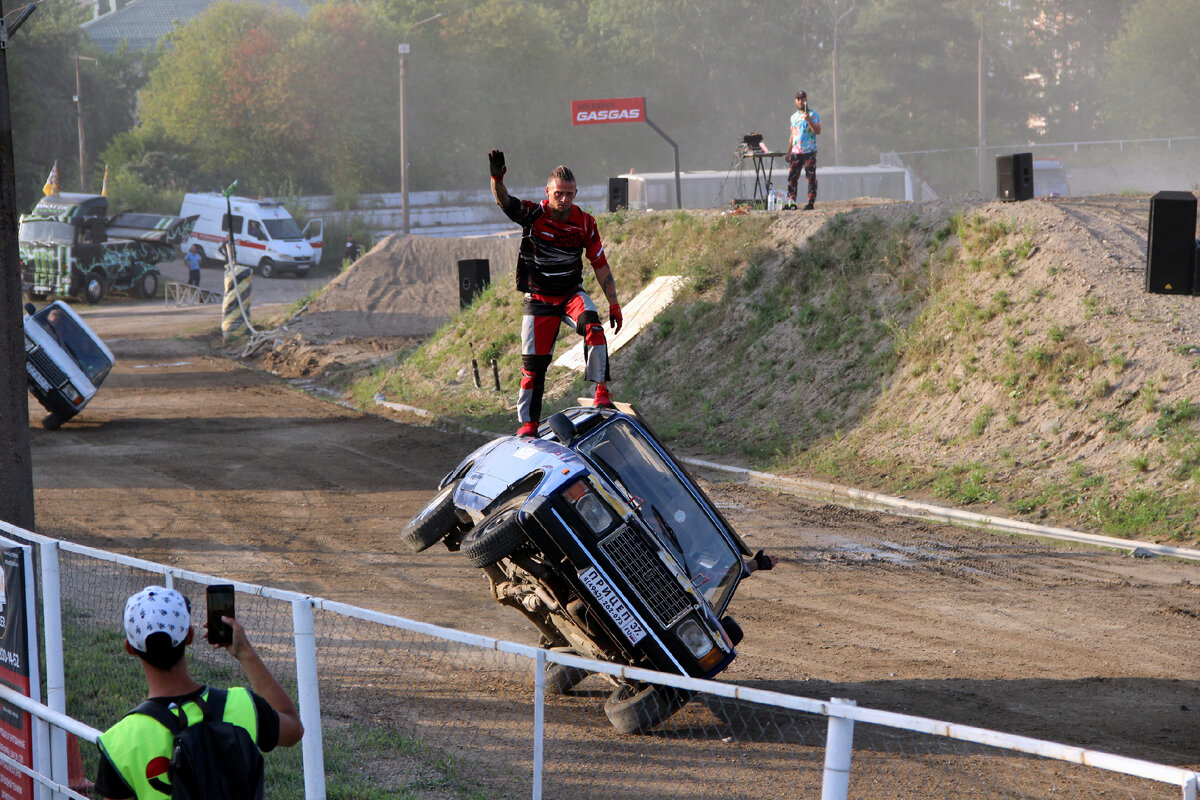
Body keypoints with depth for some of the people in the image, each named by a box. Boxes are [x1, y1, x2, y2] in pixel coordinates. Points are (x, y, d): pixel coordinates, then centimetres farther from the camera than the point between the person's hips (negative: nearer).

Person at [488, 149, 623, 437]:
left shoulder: (585, 223, -8)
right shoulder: (533, 214, -12)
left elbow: (600, 265, 1)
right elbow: (504, 202, -30)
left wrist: (614, 305, 2)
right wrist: (497, 179, -52)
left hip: (571, 292, 0)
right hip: (538, 299, 0)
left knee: (592, 326, -31)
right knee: (533, 364, 1)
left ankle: (602, 392, -27)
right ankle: (528, 423, 15)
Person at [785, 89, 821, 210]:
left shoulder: (813, 115, 0)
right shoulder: (794, 117, 19)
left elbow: (818, 131, -12)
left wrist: (809, 121, -25)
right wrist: (789, 152, 19)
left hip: (809, 151, -6)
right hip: (795, 152, 6)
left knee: (811, 177, -5)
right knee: (792, 177, 2)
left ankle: (811, 202, -2)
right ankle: (791, 202, 6)